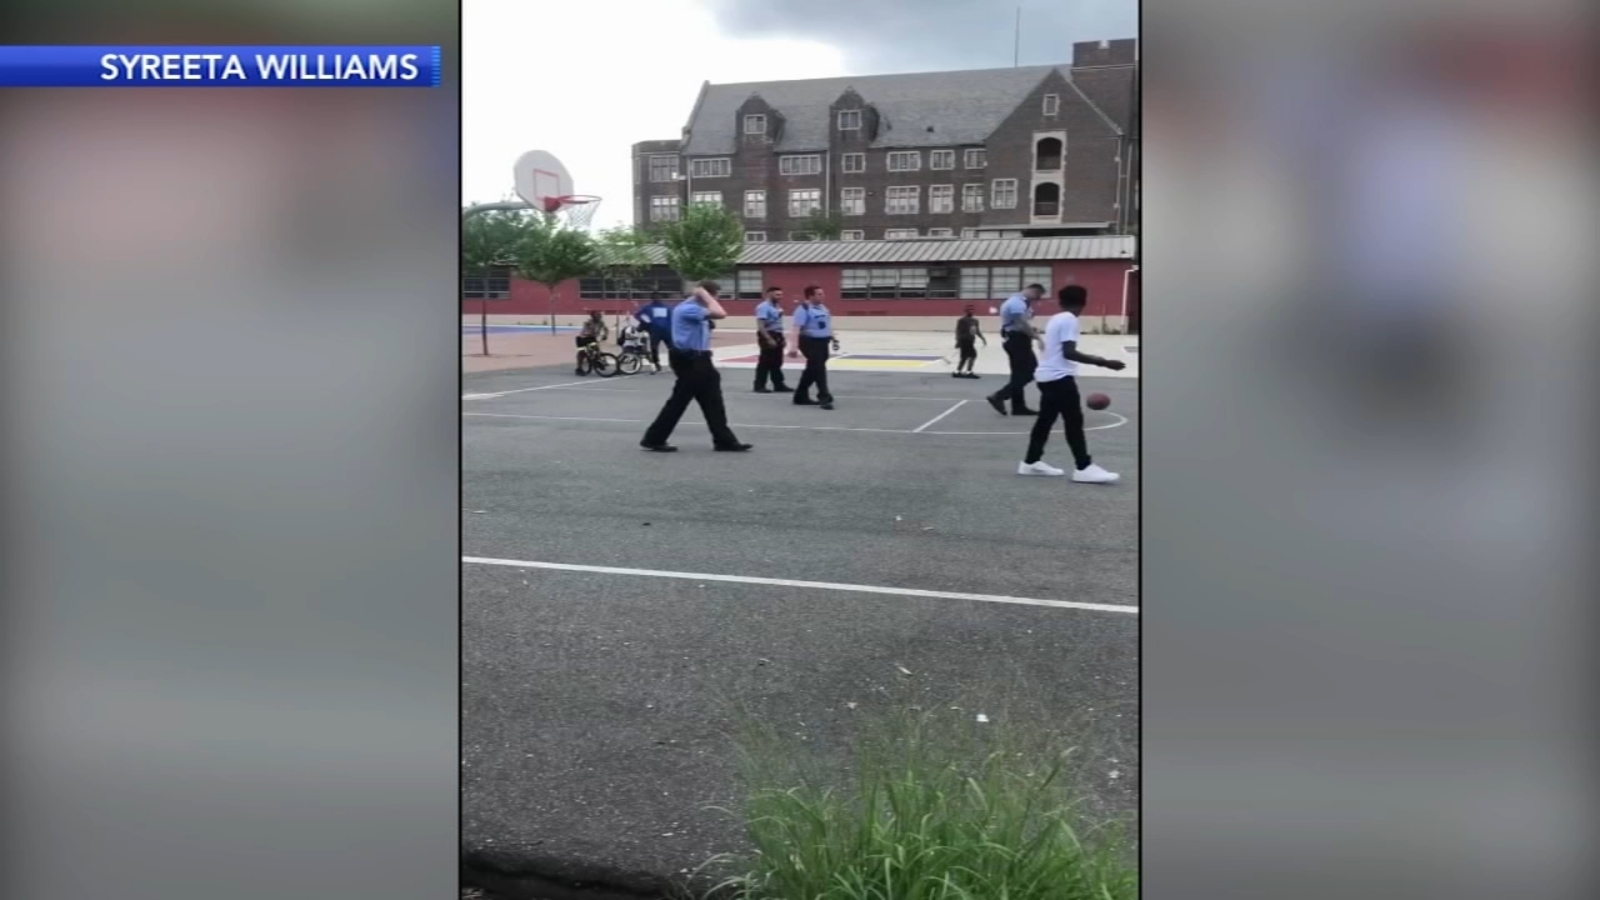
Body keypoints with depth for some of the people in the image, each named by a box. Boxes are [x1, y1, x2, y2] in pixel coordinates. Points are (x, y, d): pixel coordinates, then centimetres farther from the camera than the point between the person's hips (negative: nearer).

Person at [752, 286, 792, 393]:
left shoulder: (777, 306, 14)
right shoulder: (763, 307, -15)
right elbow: (760, 326, -22)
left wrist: (781, 338, 20)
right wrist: (769, 339, -26)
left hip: (777, 336, 9)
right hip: (768, 336, -9)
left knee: (777, 362, 12)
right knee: (765, 362, -5)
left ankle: (779, 385, 17)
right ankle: (759, 386, 2)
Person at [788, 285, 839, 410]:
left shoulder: (823, 308, 14)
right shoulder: (803, 309, -13)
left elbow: (828, 326, 24)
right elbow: (797, 328, -22)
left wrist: (833, 340, 20)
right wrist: (795, 346, -31)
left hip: (822, 342, 9)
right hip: (810, 342, -9)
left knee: (812, 370, 14)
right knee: (819, 369, -12)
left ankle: (801, 396, 24)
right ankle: (824, 397, -10)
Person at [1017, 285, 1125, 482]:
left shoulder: (1056, 319, 16)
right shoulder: (1069, 320, -12)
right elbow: (1069, 352, -21)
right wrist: (1103, 362, -24)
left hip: (1048, 376, 10)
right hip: (1060, 377, -10)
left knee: (1045, 420, 14)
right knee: (1074, 422, -7)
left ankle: (1031, 462, 18)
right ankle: (1083, 468, -6)